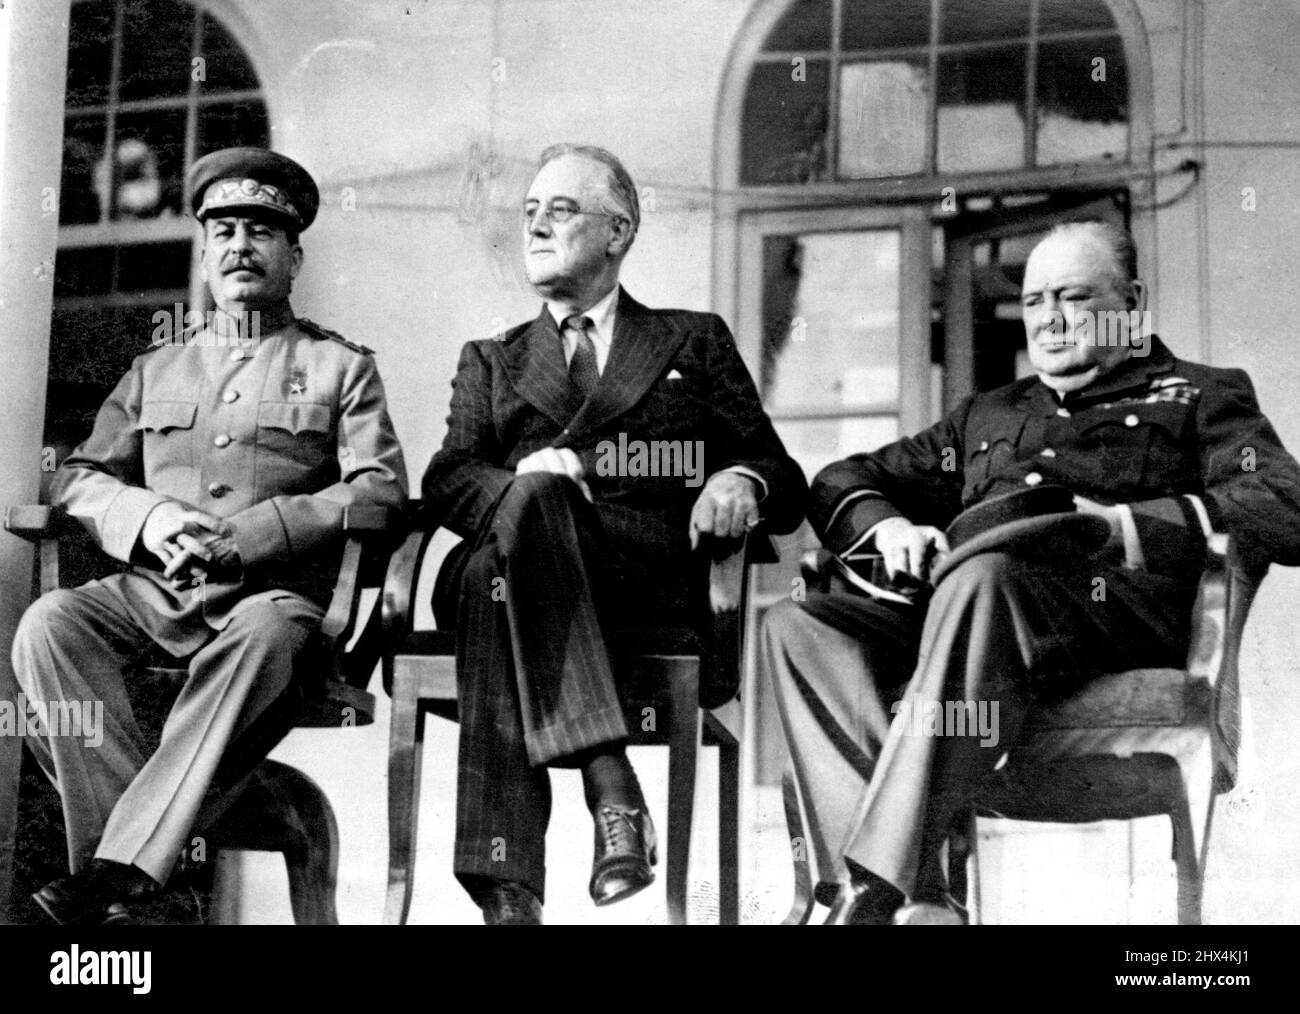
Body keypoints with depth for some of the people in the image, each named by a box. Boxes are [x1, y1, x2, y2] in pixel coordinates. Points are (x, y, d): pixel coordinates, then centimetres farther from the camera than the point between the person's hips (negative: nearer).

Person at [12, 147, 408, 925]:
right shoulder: (158, 367, 25)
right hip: (153, 589, 4)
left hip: (277, 592, -3)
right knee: (49, 623, -27)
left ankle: (125, 868, -41)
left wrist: (245, 533, -13)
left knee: (263, 637, -39)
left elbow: (382, 490, 0)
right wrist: (147, 518, -5)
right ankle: (131, 845, -32)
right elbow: (77, 478, 20)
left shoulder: (340, 366, 14)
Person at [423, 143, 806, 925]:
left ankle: (506, 885, -46)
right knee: (530, 495, -37)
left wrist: (743, 481, -7)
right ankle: (576, 820, -45)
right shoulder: (491, 362, 30)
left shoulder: (695, 343, 27)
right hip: (516, 562, 1)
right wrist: (521, 479, -13)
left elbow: (787, 485, 19)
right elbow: (446, 484, 11)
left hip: (653, 585, -1)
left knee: (500, 585, -36)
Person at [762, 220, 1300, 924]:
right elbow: (840, 484, 33)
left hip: (1107, 602, -5)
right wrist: (886, 526, 8)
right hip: (961, 598, 5)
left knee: (982, 577, -39)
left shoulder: (1200, 397, 23)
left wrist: (1124, 524, -9)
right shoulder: (986, 414, 36)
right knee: (796, 626, -23)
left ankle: (876, 887, -44)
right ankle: (915, 899, -39)